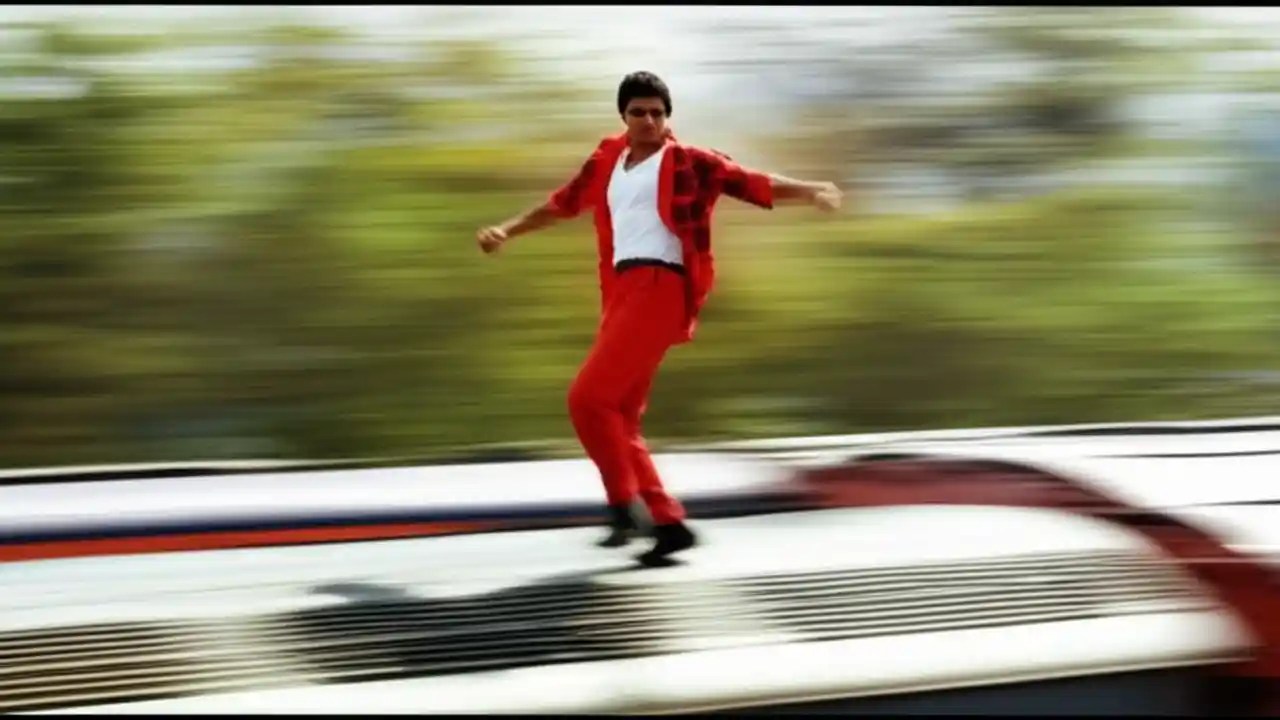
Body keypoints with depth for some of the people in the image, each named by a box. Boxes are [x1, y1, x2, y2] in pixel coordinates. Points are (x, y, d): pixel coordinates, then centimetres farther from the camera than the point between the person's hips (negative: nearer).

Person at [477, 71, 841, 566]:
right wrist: (508, 230, 29)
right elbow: (563, 204, 31)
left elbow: (752, 182, -6)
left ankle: (625, 504, -8)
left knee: (589, 397, -17)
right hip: (622, 291, 8)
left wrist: (810, 191, -18)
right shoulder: (606, 163, 18)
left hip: (660, 287, -8)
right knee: (619, 420, 7)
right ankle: (669, 523, 12)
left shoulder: (688, 163, 0)